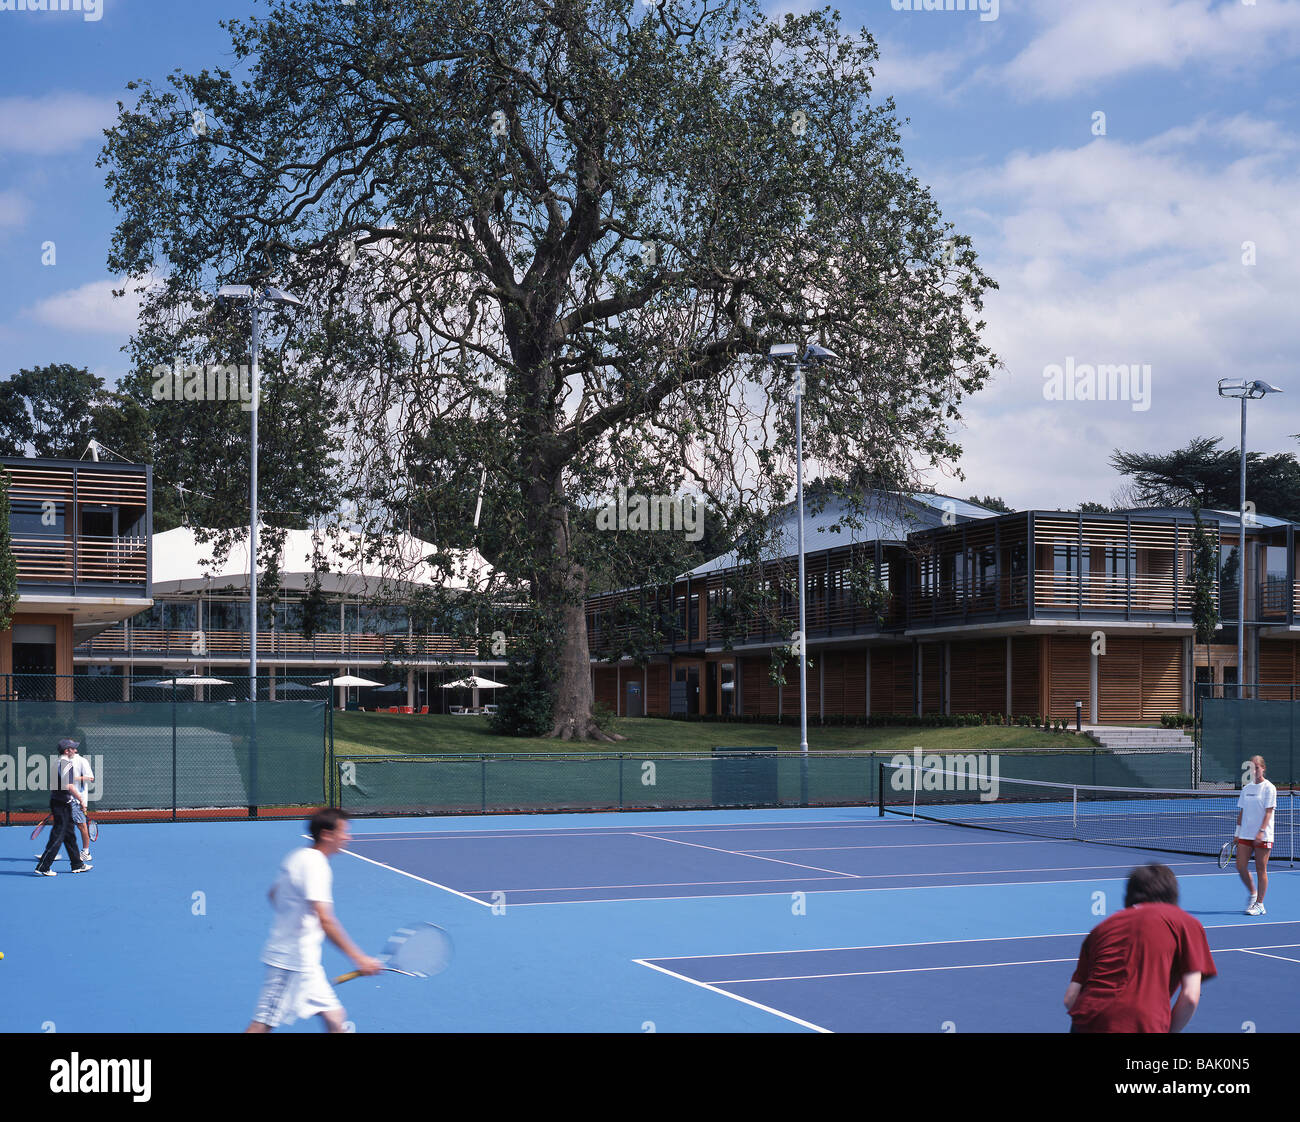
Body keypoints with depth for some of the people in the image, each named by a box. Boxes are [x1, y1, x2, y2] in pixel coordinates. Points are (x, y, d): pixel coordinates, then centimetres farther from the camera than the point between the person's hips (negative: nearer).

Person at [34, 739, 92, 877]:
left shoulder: (58, 763, 14)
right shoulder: (67, 764, -16)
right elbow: (69, 786, -23)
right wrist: (81, 800, -16)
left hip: (56, 802, 10)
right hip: (63, 804, -10)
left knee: (69, 835, 16)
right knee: (57, 836, -6)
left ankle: (78, 864, 23)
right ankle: (42, 867, -4)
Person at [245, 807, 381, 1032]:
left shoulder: (299, 857, 10)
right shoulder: (315, 865, -19)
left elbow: (274, 893, 27)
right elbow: (326, 921, -28)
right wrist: (359, 959, -27)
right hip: (292, 962, -10)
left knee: (334, 1018, 10)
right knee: (262, 1026, -5)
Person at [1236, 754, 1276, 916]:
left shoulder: (1269, 788, -5)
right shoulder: (1246, 788, 12)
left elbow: (1268, 812, -12)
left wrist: (1261, 831, -21)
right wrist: (1238, 832, 10)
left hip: (1262, 836, -5)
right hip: (1245, 835, 5)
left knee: (1261, 869, 0)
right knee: (1240, 867, 0)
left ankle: (1259, 904, 7)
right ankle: (1253, 894, 23)